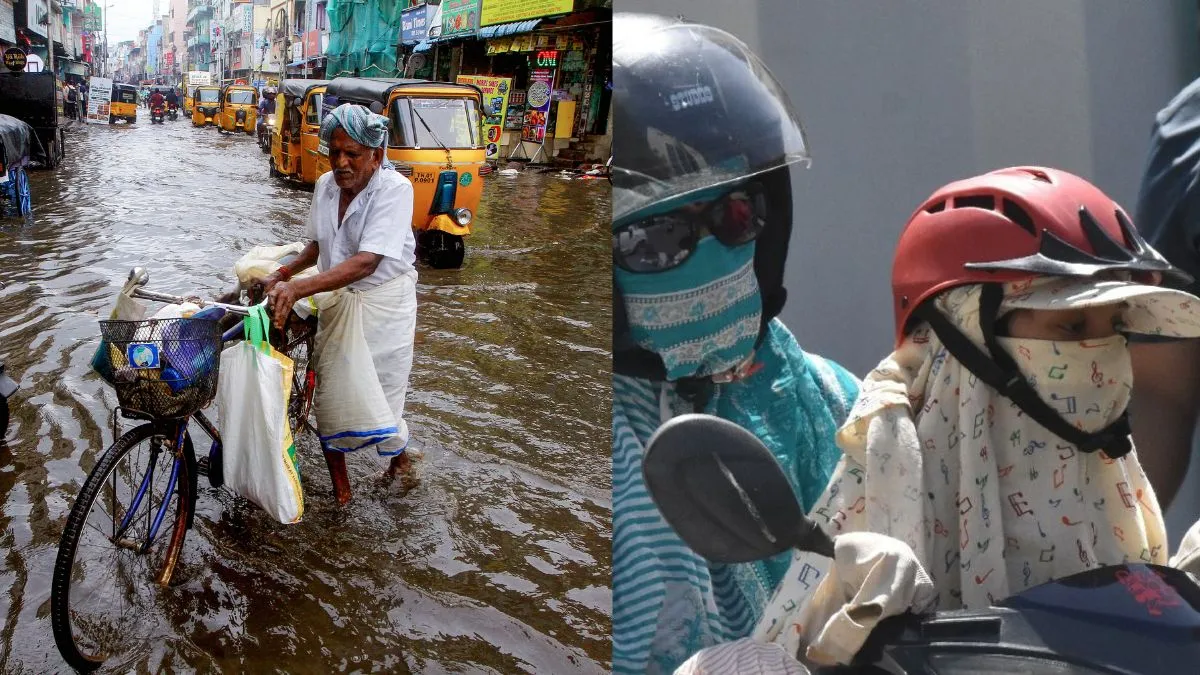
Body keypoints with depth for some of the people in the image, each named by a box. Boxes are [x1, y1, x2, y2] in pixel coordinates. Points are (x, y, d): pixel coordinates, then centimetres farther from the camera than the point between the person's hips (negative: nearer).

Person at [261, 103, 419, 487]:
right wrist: (282, 275, -3)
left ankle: (400, 455, 35)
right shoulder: (326, 185, -1)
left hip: (383, 301, -5)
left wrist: (297, 289, -38)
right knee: (330, 385, 6)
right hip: (337, 297, 6)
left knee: (381, 392, 4)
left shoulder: (394, 189, -22)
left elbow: (366, 261, -31)